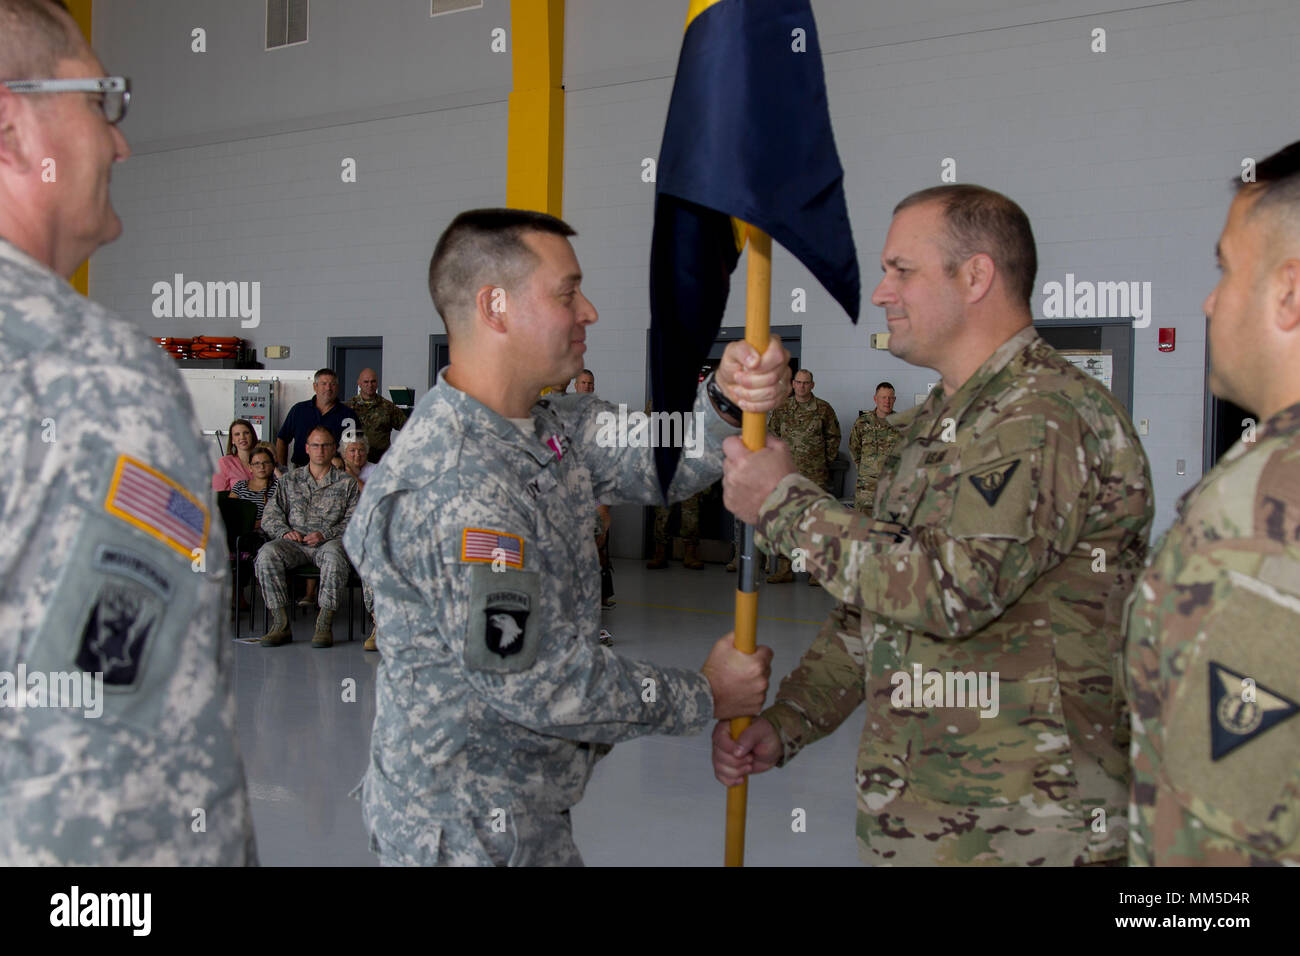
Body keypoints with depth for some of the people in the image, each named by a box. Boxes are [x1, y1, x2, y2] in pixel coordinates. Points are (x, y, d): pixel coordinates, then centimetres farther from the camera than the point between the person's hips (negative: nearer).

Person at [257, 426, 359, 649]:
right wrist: (285, 531, -8)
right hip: (295, 543, 2)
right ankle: (280, 623, -29)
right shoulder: (289, 480, 21)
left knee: (334, 555, -39)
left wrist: (325, 534, -13)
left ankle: (325, 624, -37)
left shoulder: (346, 482, 15)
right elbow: (270, 515, 14)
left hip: (330, 541, -2)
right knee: (267, 553, -31)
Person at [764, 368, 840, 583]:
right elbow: (771, 434, 16)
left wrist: (826, 461, 7)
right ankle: (784, 569, 7)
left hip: (815, 475, -2)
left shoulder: (824, 409, 2)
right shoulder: (782, 408, 7)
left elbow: (833, 437, 12)